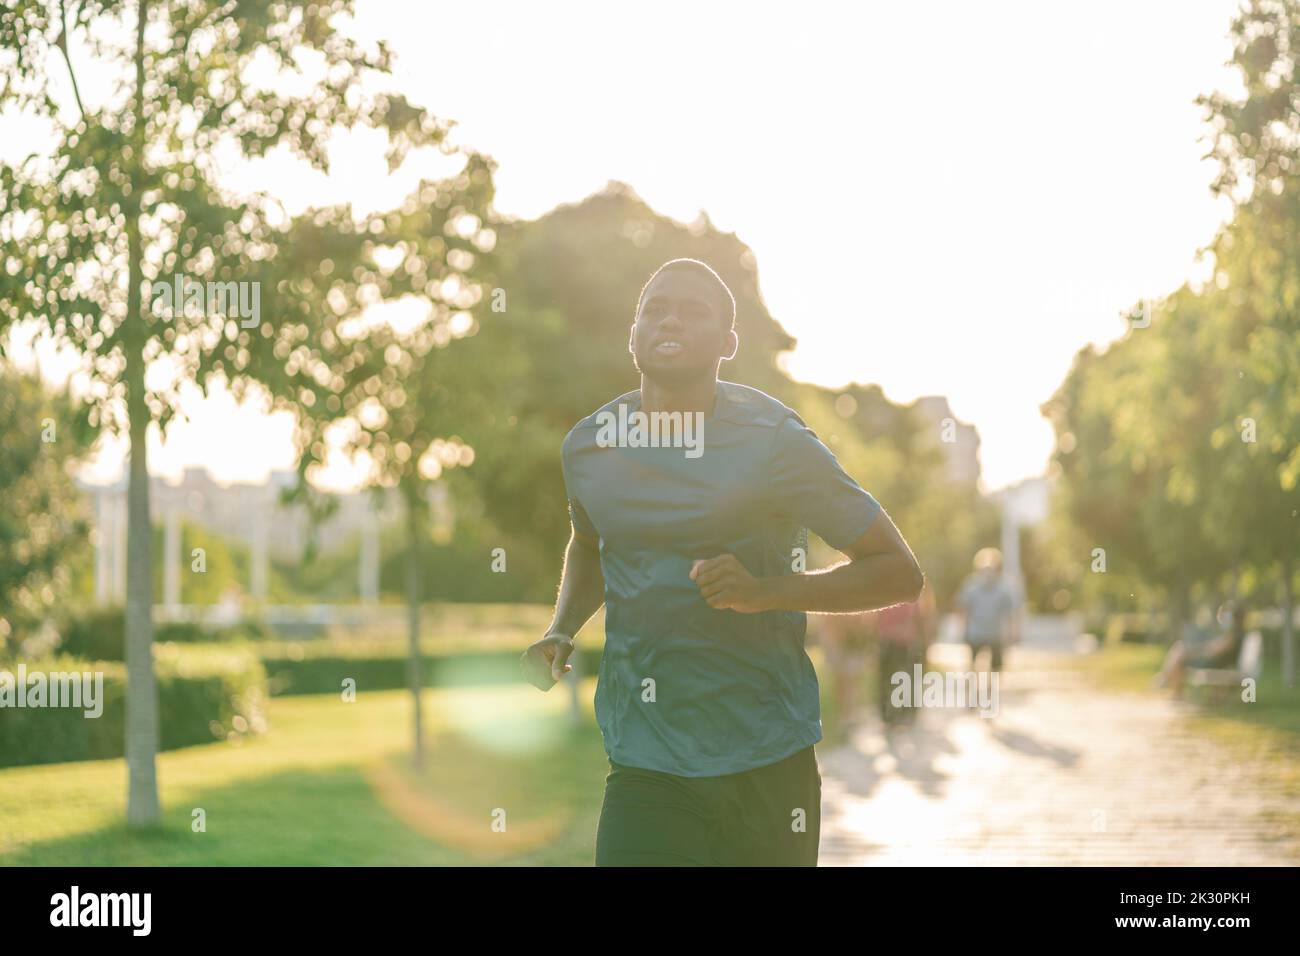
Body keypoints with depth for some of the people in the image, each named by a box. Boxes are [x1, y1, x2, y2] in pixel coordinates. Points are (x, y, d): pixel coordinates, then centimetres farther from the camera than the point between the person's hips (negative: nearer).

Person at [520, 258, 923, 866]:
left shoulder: (774, 443, -7)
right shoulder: (587, 446, 5)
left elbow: (899, 573, -5)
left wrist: (765, 590, -19)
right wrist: (561, 632, 7)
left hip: (767, 762, -2)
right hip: (642, 764, 2)